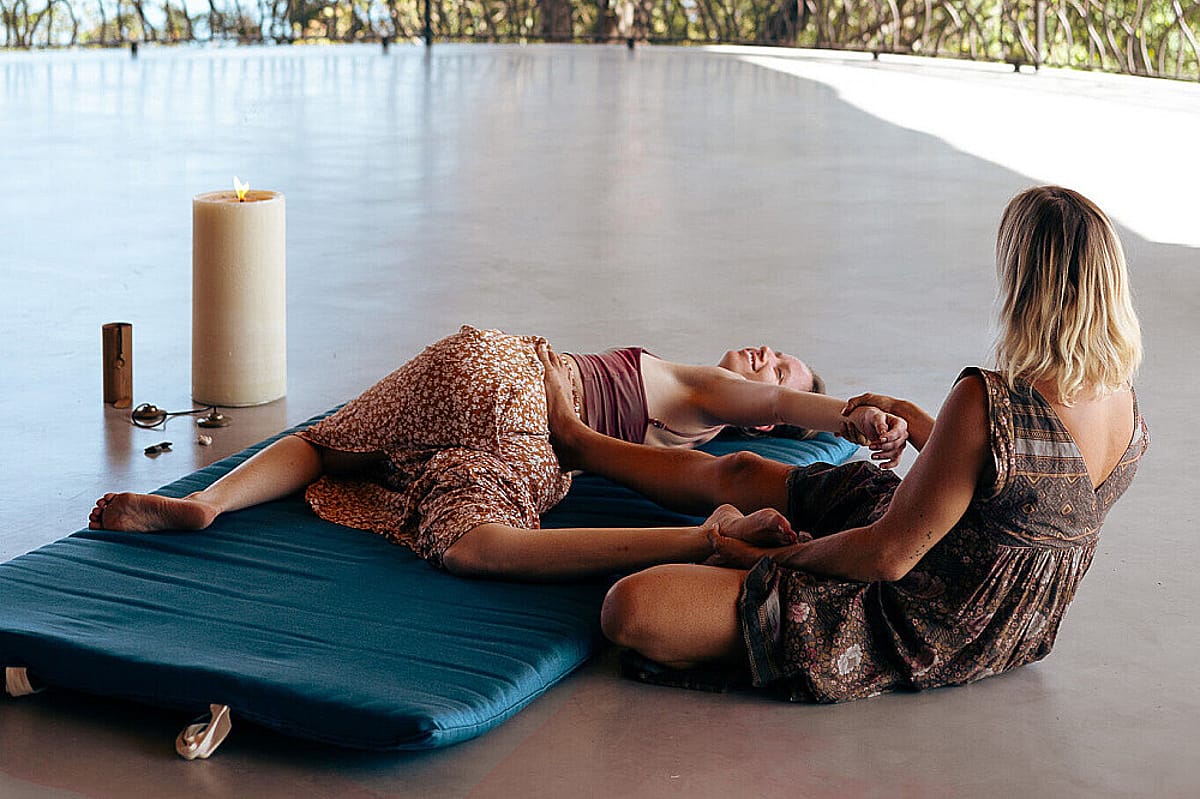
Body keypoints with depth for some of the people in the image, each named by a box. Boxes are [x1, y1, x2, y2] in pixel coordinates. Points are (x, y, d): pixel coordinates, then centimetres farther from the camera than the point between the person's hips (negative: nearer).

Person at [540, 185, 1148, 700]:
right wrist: (914, 420, 13)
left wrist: (766, 556, -10)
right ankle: (570, 442, 44)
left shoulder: (986, 402, -33)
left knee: (631, 608, -16)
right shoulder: (1124, 406, -6)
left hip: (916, 631, -9)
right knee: (739, 473, 22)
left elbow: (889, 555, -25)